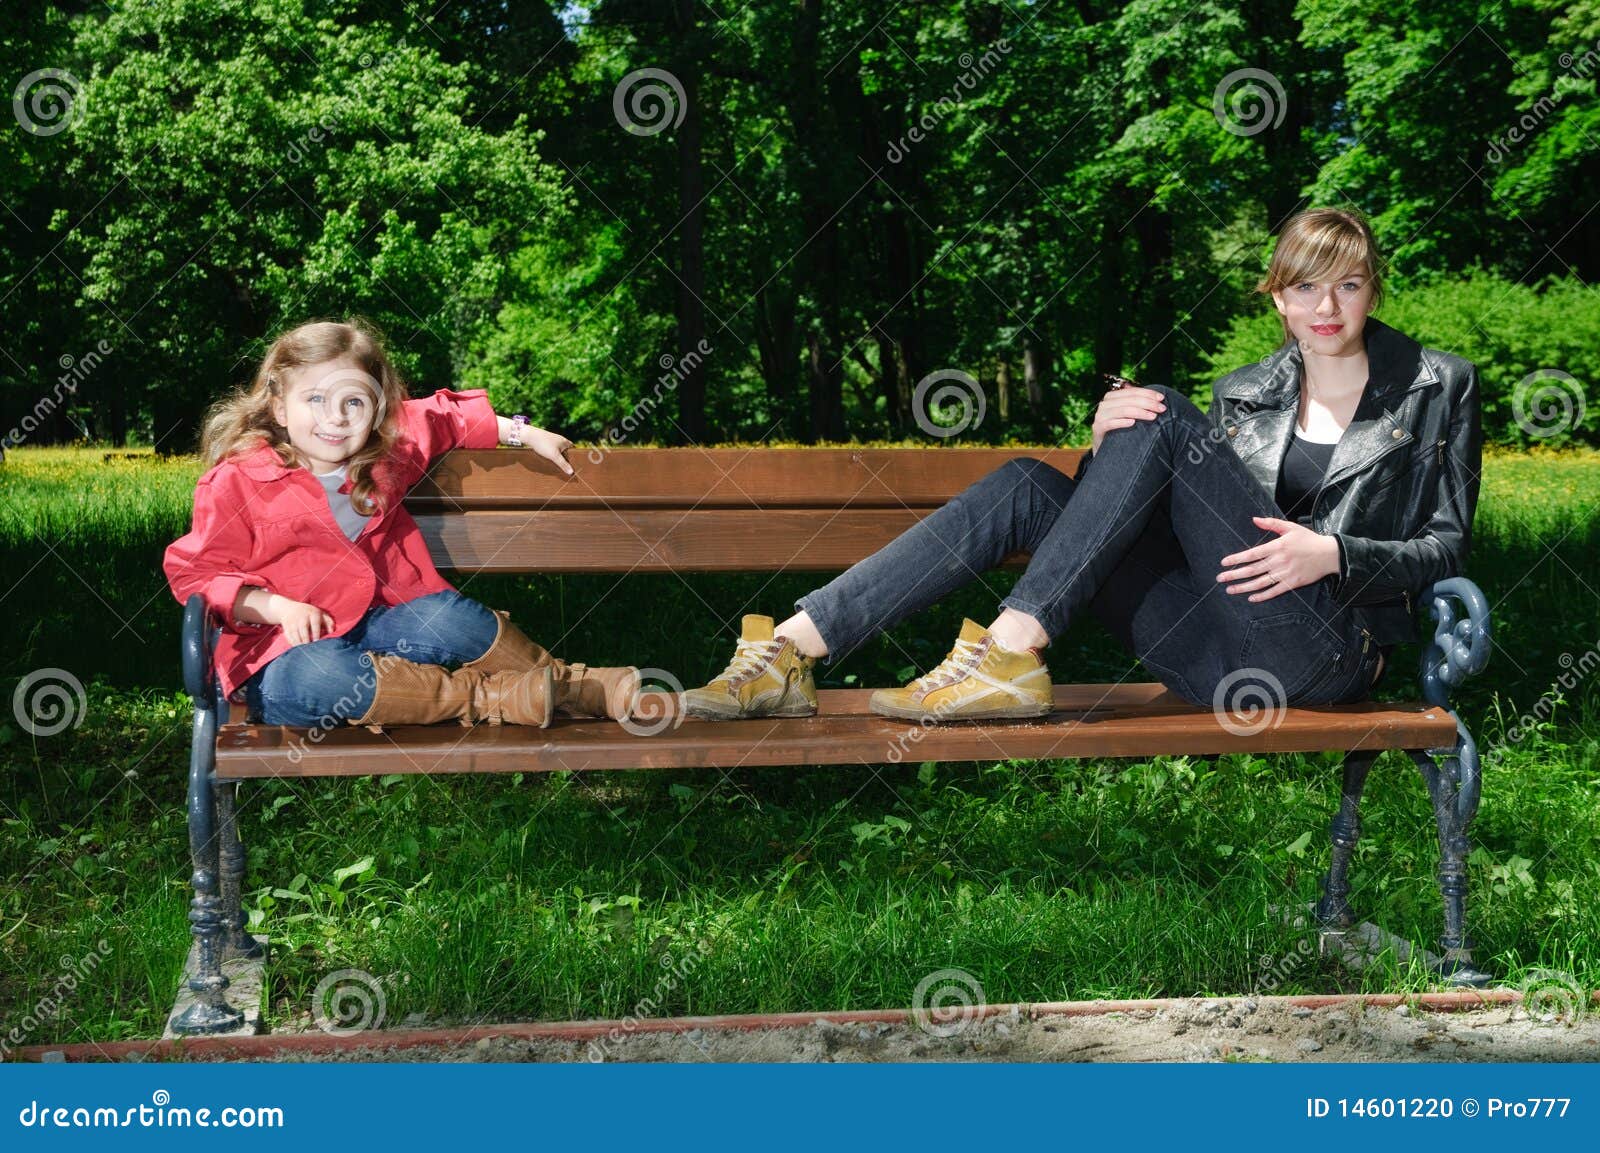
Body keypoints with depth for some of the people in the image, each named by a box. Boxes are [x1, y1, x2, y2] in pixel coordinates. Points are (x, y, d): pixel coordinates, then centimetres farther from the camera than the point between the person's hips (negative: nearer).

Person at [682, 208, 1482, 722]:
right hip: (1218, 659, 5)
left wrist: (1334, 553, -14)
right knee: (1026, 486, -14)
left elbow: (1446, 546, 5)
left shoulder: (1438, 388, 9)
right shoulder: (1245, 394, 20)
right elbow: (1168, 507, 15)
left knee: (1166, 425, -21)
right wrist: (1108, 439, -6)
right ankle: (787, 653, -24)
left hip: (1324, 652, -5)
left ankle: (1008, 655, -29)